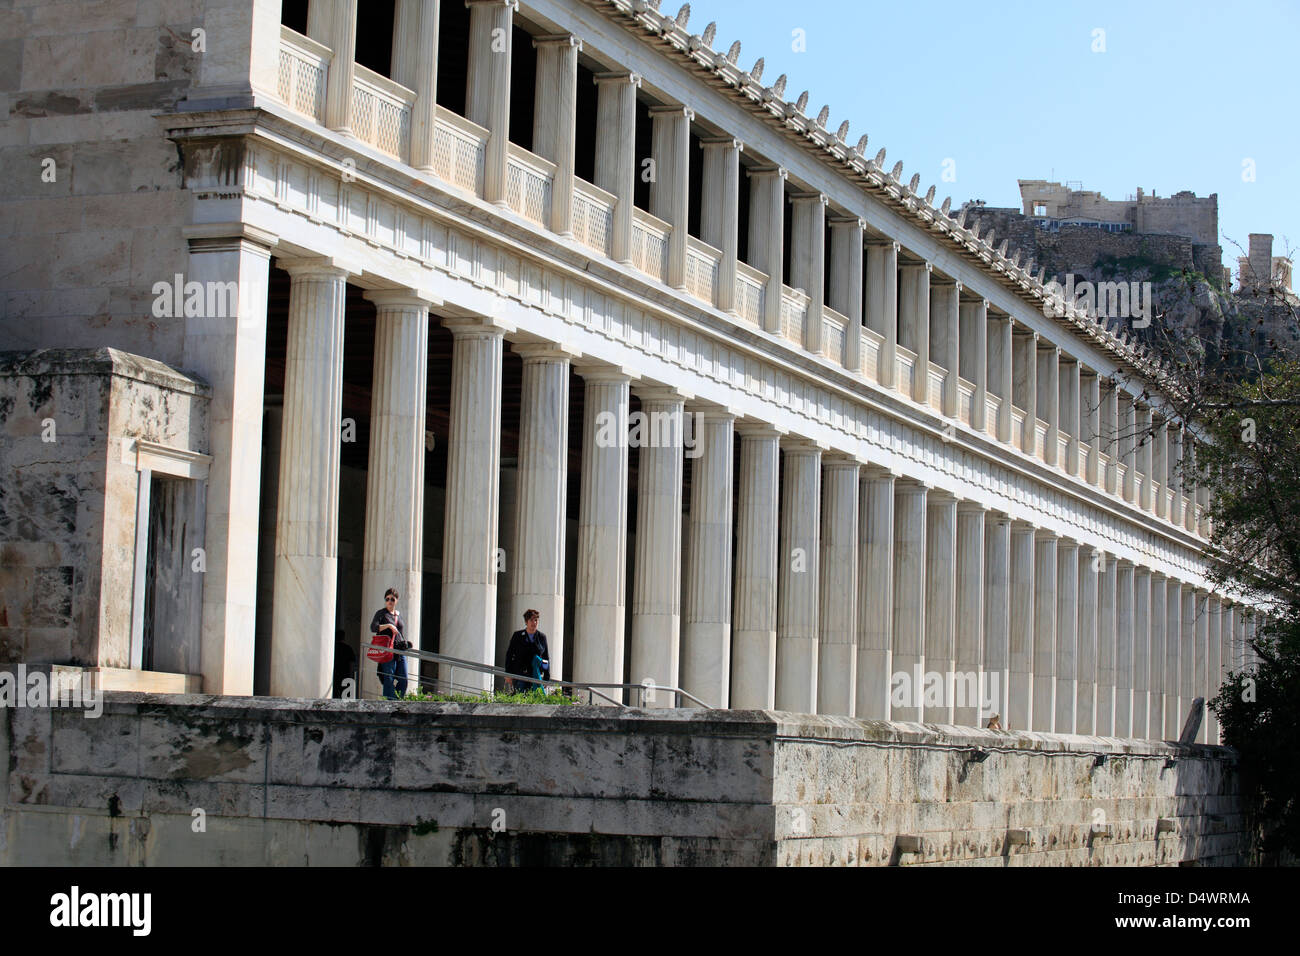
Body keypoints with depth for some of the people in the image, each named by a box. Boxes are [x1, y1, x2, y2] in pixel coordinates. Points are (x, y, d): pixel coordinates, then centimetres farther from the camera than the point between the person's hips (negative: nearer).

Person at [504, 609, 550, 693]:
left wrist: (547, 678, 9)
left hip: (535, 675, 1)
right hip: (519, 675, -1)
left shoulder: (542, 637, 10)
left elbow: (546, 658, 14)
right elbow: (509, 655, 6)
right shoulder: (517, 636, 5)